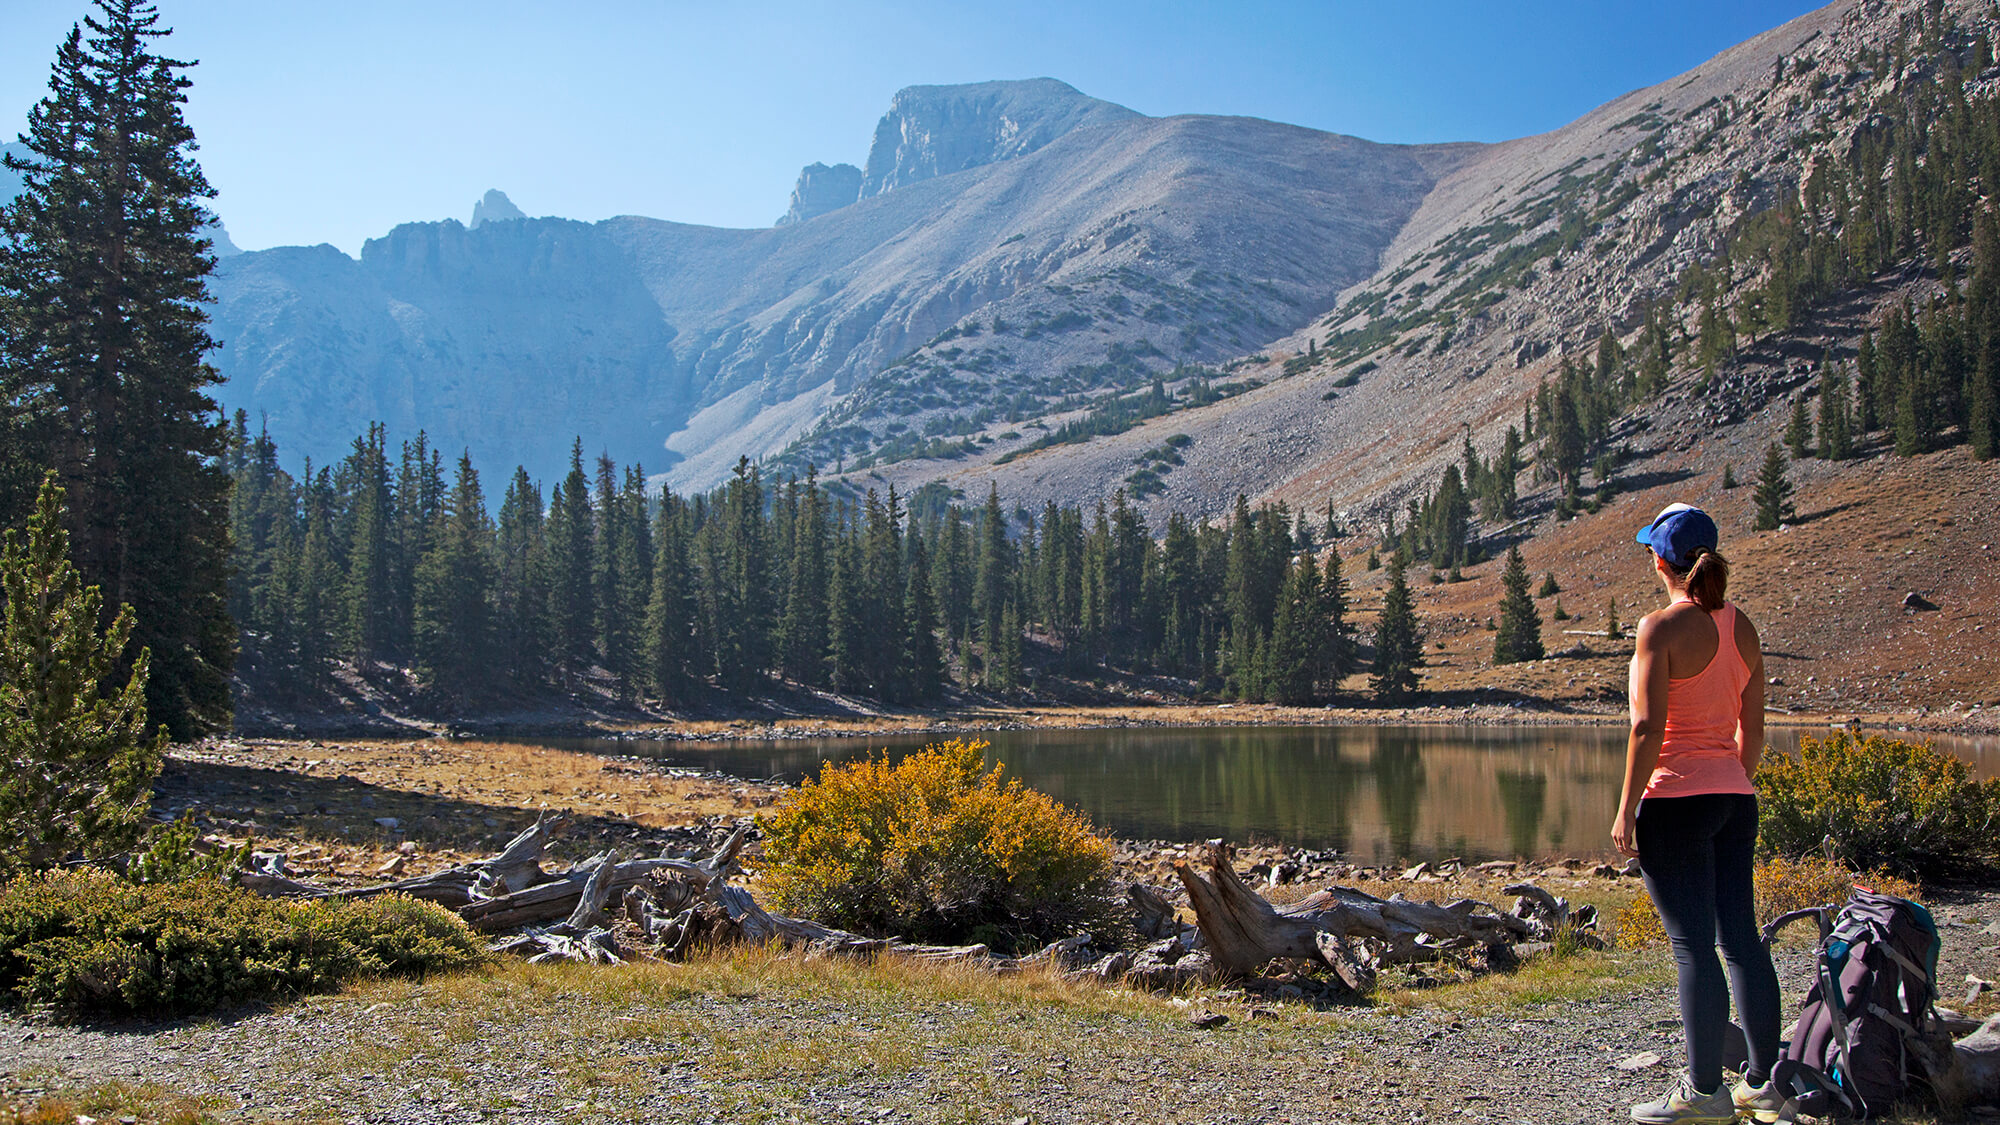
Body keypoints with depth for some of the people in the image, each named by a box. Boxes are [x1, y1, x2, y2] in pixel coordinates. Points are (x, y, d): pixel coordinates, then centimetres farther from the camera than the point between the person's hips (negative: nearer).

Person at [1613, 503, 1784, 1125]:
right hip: (1735, 798, 7)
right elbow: (1753, 729, 13)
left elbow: (1647, 728, -18)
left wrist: (1627, 809, -12)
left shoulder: (1661, 628, -13)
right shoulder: (1742, 628, 8)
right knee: (1742, 938, 13)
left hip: (1675, 800, -7)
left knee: (1694, 946, -2)